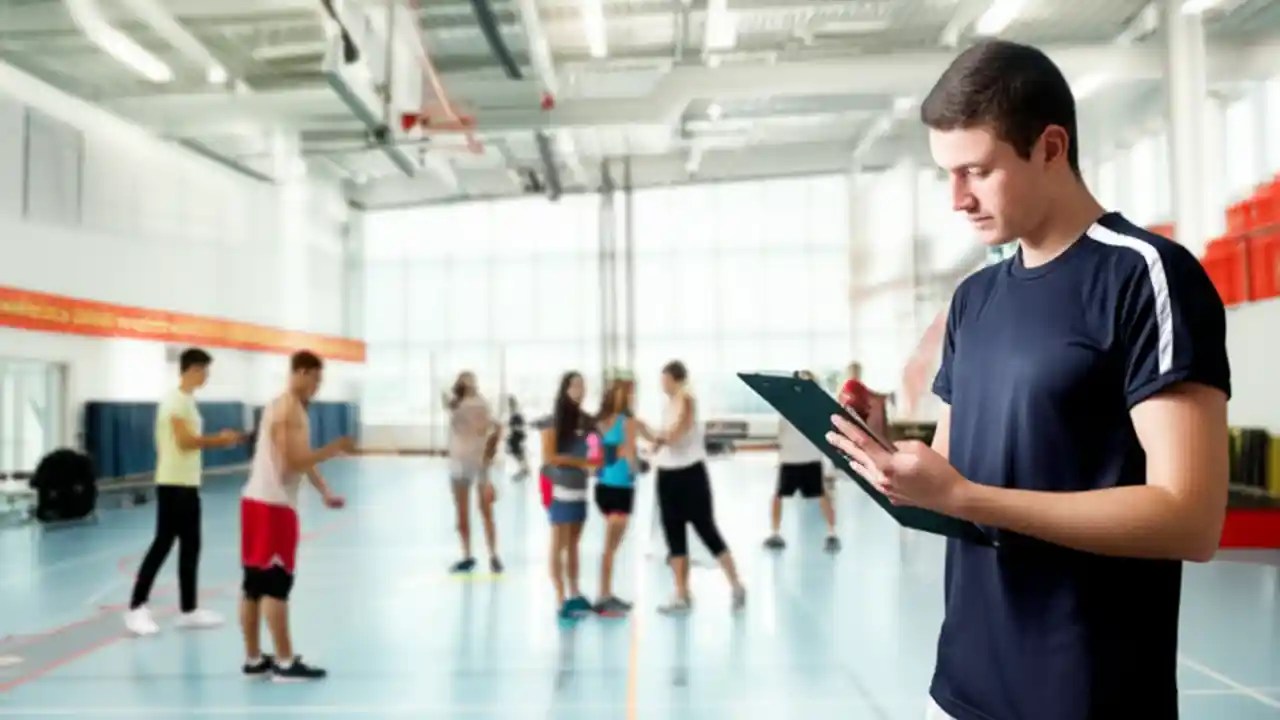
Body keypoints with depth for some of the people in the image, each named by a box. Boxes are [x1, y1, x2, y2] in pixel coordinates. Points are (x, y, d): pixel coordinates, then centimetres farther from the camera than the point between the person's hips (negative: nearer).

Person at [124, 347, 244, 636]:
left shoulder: (186, 400, 15)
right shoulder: (177, 399, -14)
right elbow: (185, 441, -20)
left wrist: (216, 439, 10)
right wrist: (219, 440, -13)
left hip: (186, 483, 10)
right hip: (174, 484, -10)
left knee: (189, 547, 11)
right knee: (163, 545, -5)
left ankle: (189, 610, 17)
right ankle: (136, 608, 3)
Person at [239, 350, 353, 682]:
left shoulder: (281, 405, 18)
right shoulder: (290, 410, -14)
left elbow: (300, 457, 20)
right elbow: (294, 463, -22)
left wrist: (325, 492, 16)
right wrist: (334, 449, -15)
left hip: (258, 500, 10)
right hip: (273, 505, -10)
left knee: (255, 583, 11)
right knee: (276, 584, -5)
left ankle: (254, 659, 19)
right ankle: (285, 663, 1)